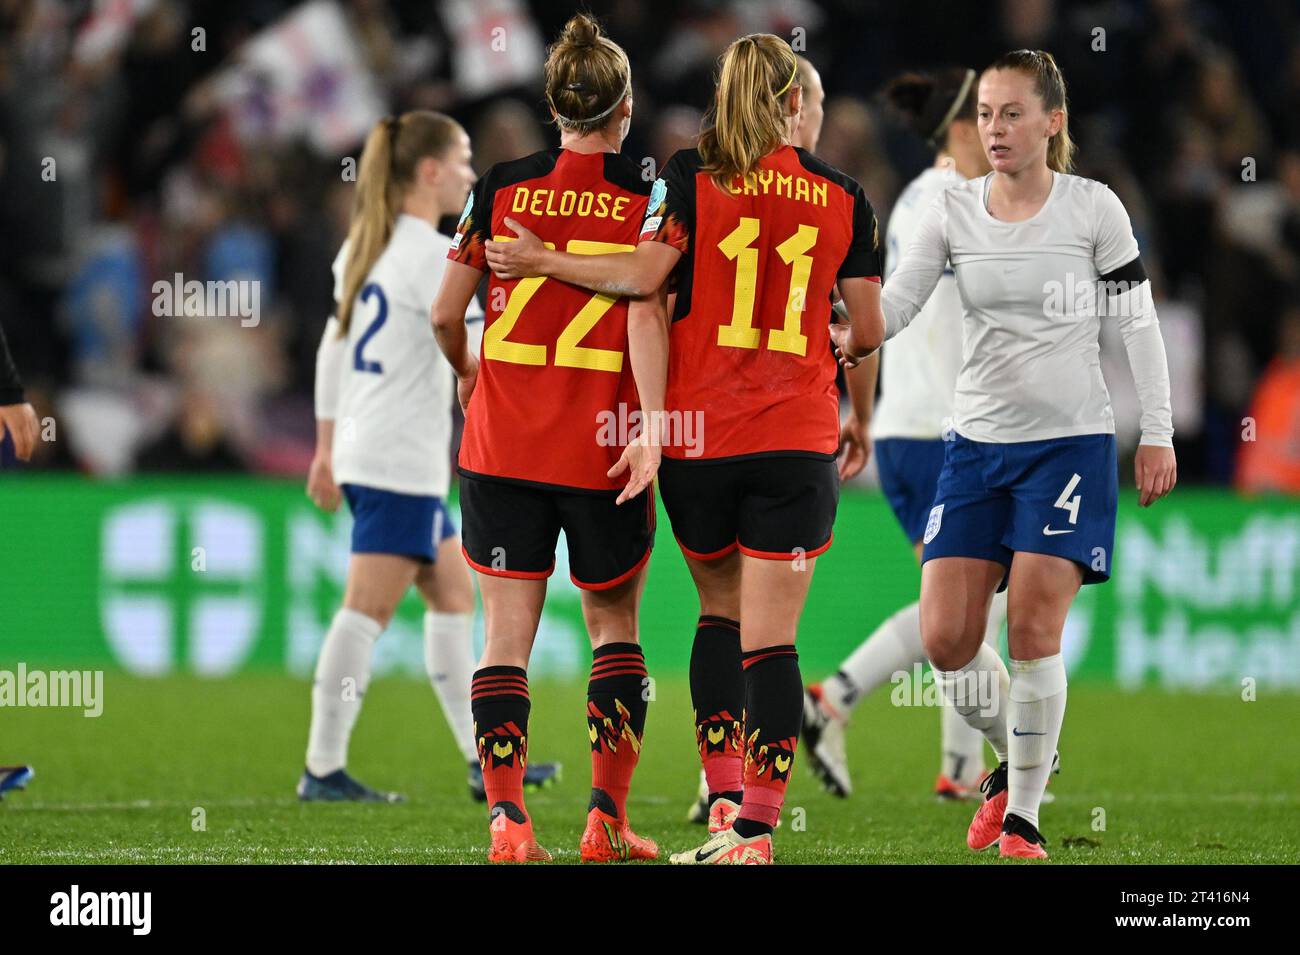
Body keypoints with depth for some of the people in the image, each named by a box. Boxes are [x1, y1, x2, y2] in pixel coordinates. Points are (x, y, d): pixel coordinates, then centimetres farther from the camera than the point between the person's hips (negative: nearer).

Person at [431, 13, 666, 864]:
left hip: (504, 442, 1)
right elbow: (648, 315, -14)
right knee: (615, 624, 15)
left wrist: (466, 373, 24)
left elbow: (446, 314, 4)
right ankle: (608, 819, 9)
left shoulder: (502, 187, 2)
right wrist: (651, 428, -17)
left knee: (509, 629, 3)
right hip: (602, 444, -1)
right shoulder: (646, 197, -4)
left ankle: (507, 816, -10)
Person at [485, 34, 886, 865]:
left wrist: (541, 261, -1)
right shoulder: (841, 194, 4)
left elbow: (643, 274, -13)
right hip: (797, 437, 0)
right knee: (771, 640, -2)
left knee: (720, 613, 19)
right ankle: (756, 830, -10)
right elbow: (869, 329, 7)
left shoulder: (692, 174, -1)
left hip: (698, 431, 0)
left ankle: (725, 800, 8)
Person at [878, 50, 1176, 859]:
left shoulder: (1093, 208, -4)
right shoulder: (954, 213, 4)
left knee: (1033, 632, -12)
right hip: (977, 442, 4)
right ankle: (1013, 757, 24)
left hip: (1071, 442, -4)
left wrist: (1157, 434, -1)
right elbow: (893, 306, -1)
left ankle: (1023, 817, 1)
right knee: (946, 638, -4)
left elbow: (1139, 323, 1)